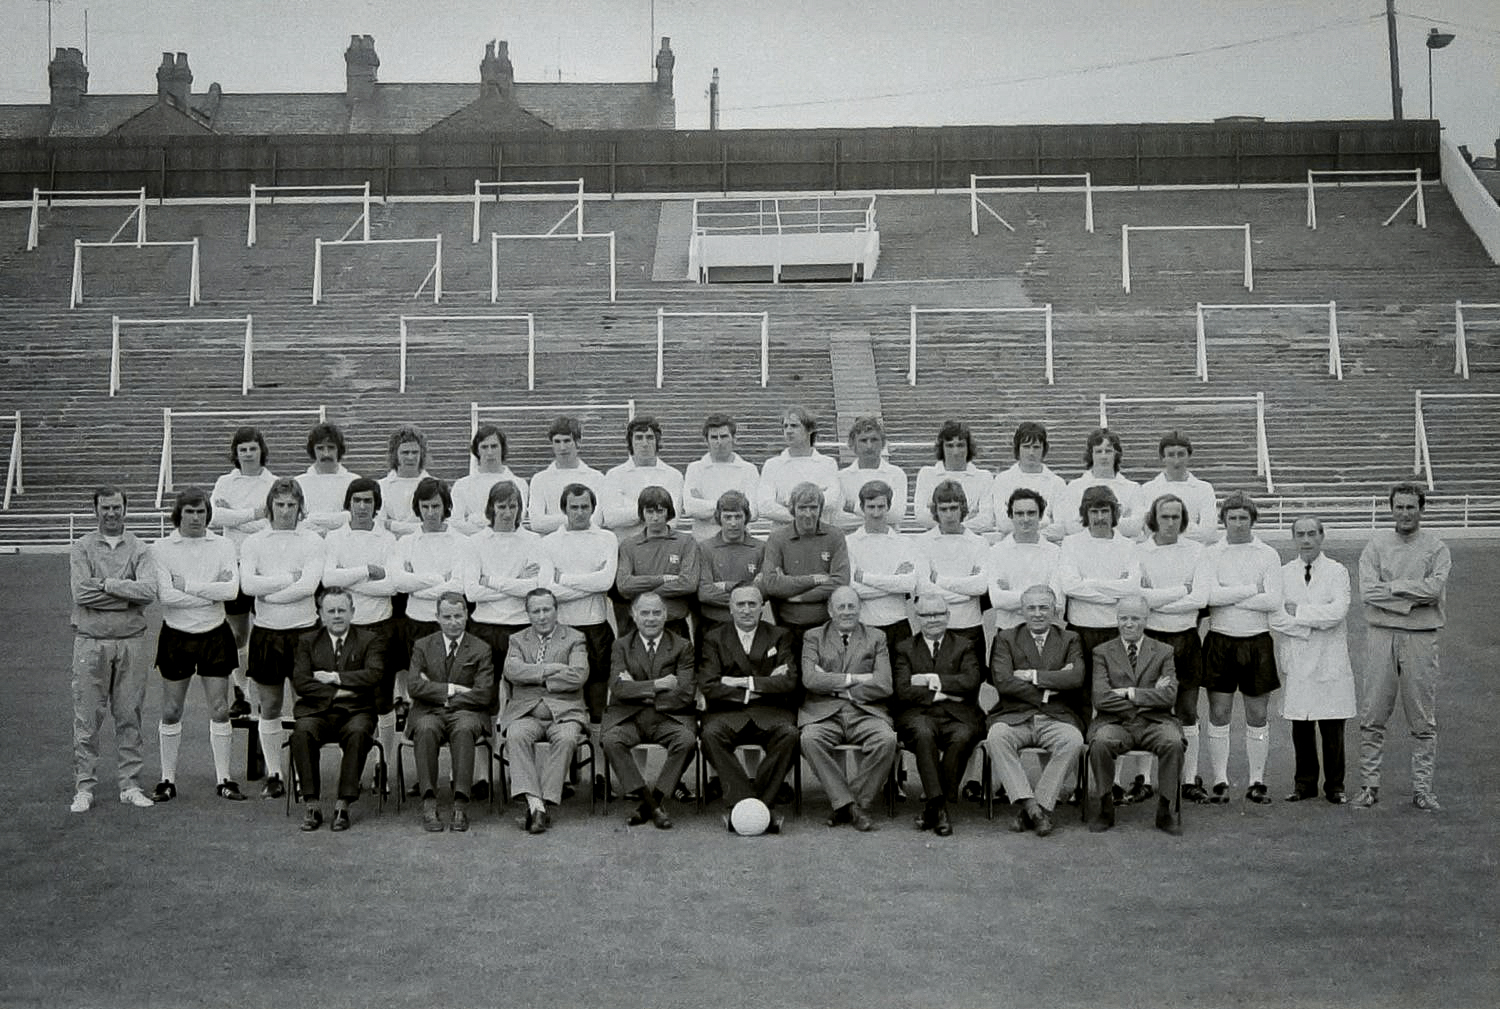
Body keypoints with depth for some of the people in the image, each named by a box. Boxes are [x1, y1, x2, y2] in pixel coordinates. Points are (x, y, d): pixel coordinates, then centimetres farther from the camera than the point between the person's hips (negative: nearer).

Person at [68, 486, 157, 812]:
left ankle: (130, 785, 13)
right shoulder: (81, 547, 4)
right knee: (87, 718, 1)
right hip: (90, 641, -1)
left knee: (129, 717, 6)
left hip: (130, 641, 1)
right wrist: (129, 593, -9)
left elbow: (149, 590, -9)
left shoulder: (138, 549, 6)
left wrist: (107, 584, -11)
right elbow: (81, 593, -10)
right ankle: (84, 788, 10)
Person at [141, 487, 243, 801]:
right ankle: (168, 779, 18)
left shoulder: (223, 546, 1)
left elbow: (232, 589, -13)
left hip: (214, 634, 1)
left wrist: (188, 585, -15)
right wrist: (212, 593, -14)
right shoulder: (160, 549, -4)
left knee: (220, 710, 4)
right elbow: (166, 595, -16)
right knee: (171, 712, 6)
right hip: (176, 636, -1)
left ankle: (223, 779, 14)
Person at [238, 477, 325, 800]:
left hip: (304, 630, -2)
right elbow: (247, 584, -8)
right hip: (266, 631, 2)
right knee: (269, 707, 8)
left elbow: (309, 585, -12)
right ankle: (273, 775, 17)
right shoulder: (253, 543, 6)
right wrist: (289, 578, -10)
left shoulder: (313, 541, 1)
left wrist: (269, 593, -9)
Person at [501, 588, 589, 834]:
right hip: (525, 712, 1)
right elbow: (512, 671, -3)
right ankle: (534, 802, -38)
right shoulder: (517, 640, 18)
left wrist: (536, 678, -4)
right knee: (516, 735, -31)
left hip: (564, 711, -1)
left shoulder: (574, 639, 11)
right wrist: (549, 669, -10)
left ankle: (546, 802, -31)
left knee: (566, 738, -34)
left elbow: (578, 676, -7)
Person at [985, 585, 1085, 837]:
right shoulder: (1006, 639, 11)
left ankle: (1040, 805, -23)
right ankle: (1030, 805, -30)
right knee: (996, 737, -33)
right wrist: (1051, 684, -8)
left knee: (1073, 740, -32)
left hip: (1056, 717, 1)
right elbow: (1002, 681, -6)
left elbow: (1077, 678, -6)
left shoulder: (1069, 640, 14)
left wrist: (1034, 676, -9)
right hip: (1015, 716, 0)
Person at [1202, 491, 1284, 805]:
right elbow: (1209, 595, -12)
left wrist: (1228, 598, -9)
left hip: (1257, 641, 0)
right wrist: (1252, 590, -11)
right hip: (1220, 641, 0)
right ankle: (1220, 781, 8)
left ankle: (1257, 782, 14)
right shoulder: (1211, 554, 3)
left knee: (1257, 715, 6)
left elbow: (1274, 601, -8)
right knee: (1218, 714, 1)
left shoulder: (1268, 554, 3)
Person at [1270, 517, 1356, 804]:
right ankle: (1305, 783, 15)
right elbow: (1273, 616, -1)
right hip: (1296, 660, 1)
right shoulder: (1283, 573, 8)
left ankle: (1335, 785, 11)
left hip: (1330, 660, -1)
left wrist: (1298, 611, -9)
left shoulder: (1337, 571, 4)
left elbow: (1338, 611, -11)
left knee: (1332, 727, 0)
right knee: (1301, 726, 3)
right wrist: (1310, 626, -10)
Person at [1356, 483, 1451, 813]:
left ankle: (1422, 788, 13)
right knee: (1373, 717, 2)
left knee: (1423, 720, 4)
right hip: (1381, 635, 1)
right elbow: (1367, 592, -7)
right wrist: (1411, 599, -11)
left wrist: (1390, 587, -10)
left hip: (1421, 637, 0)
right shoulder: (1376, 545, 6)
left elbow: (1434, 588, -13)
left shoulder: (1437, 549, 4)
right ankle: (1369, 785, 10)